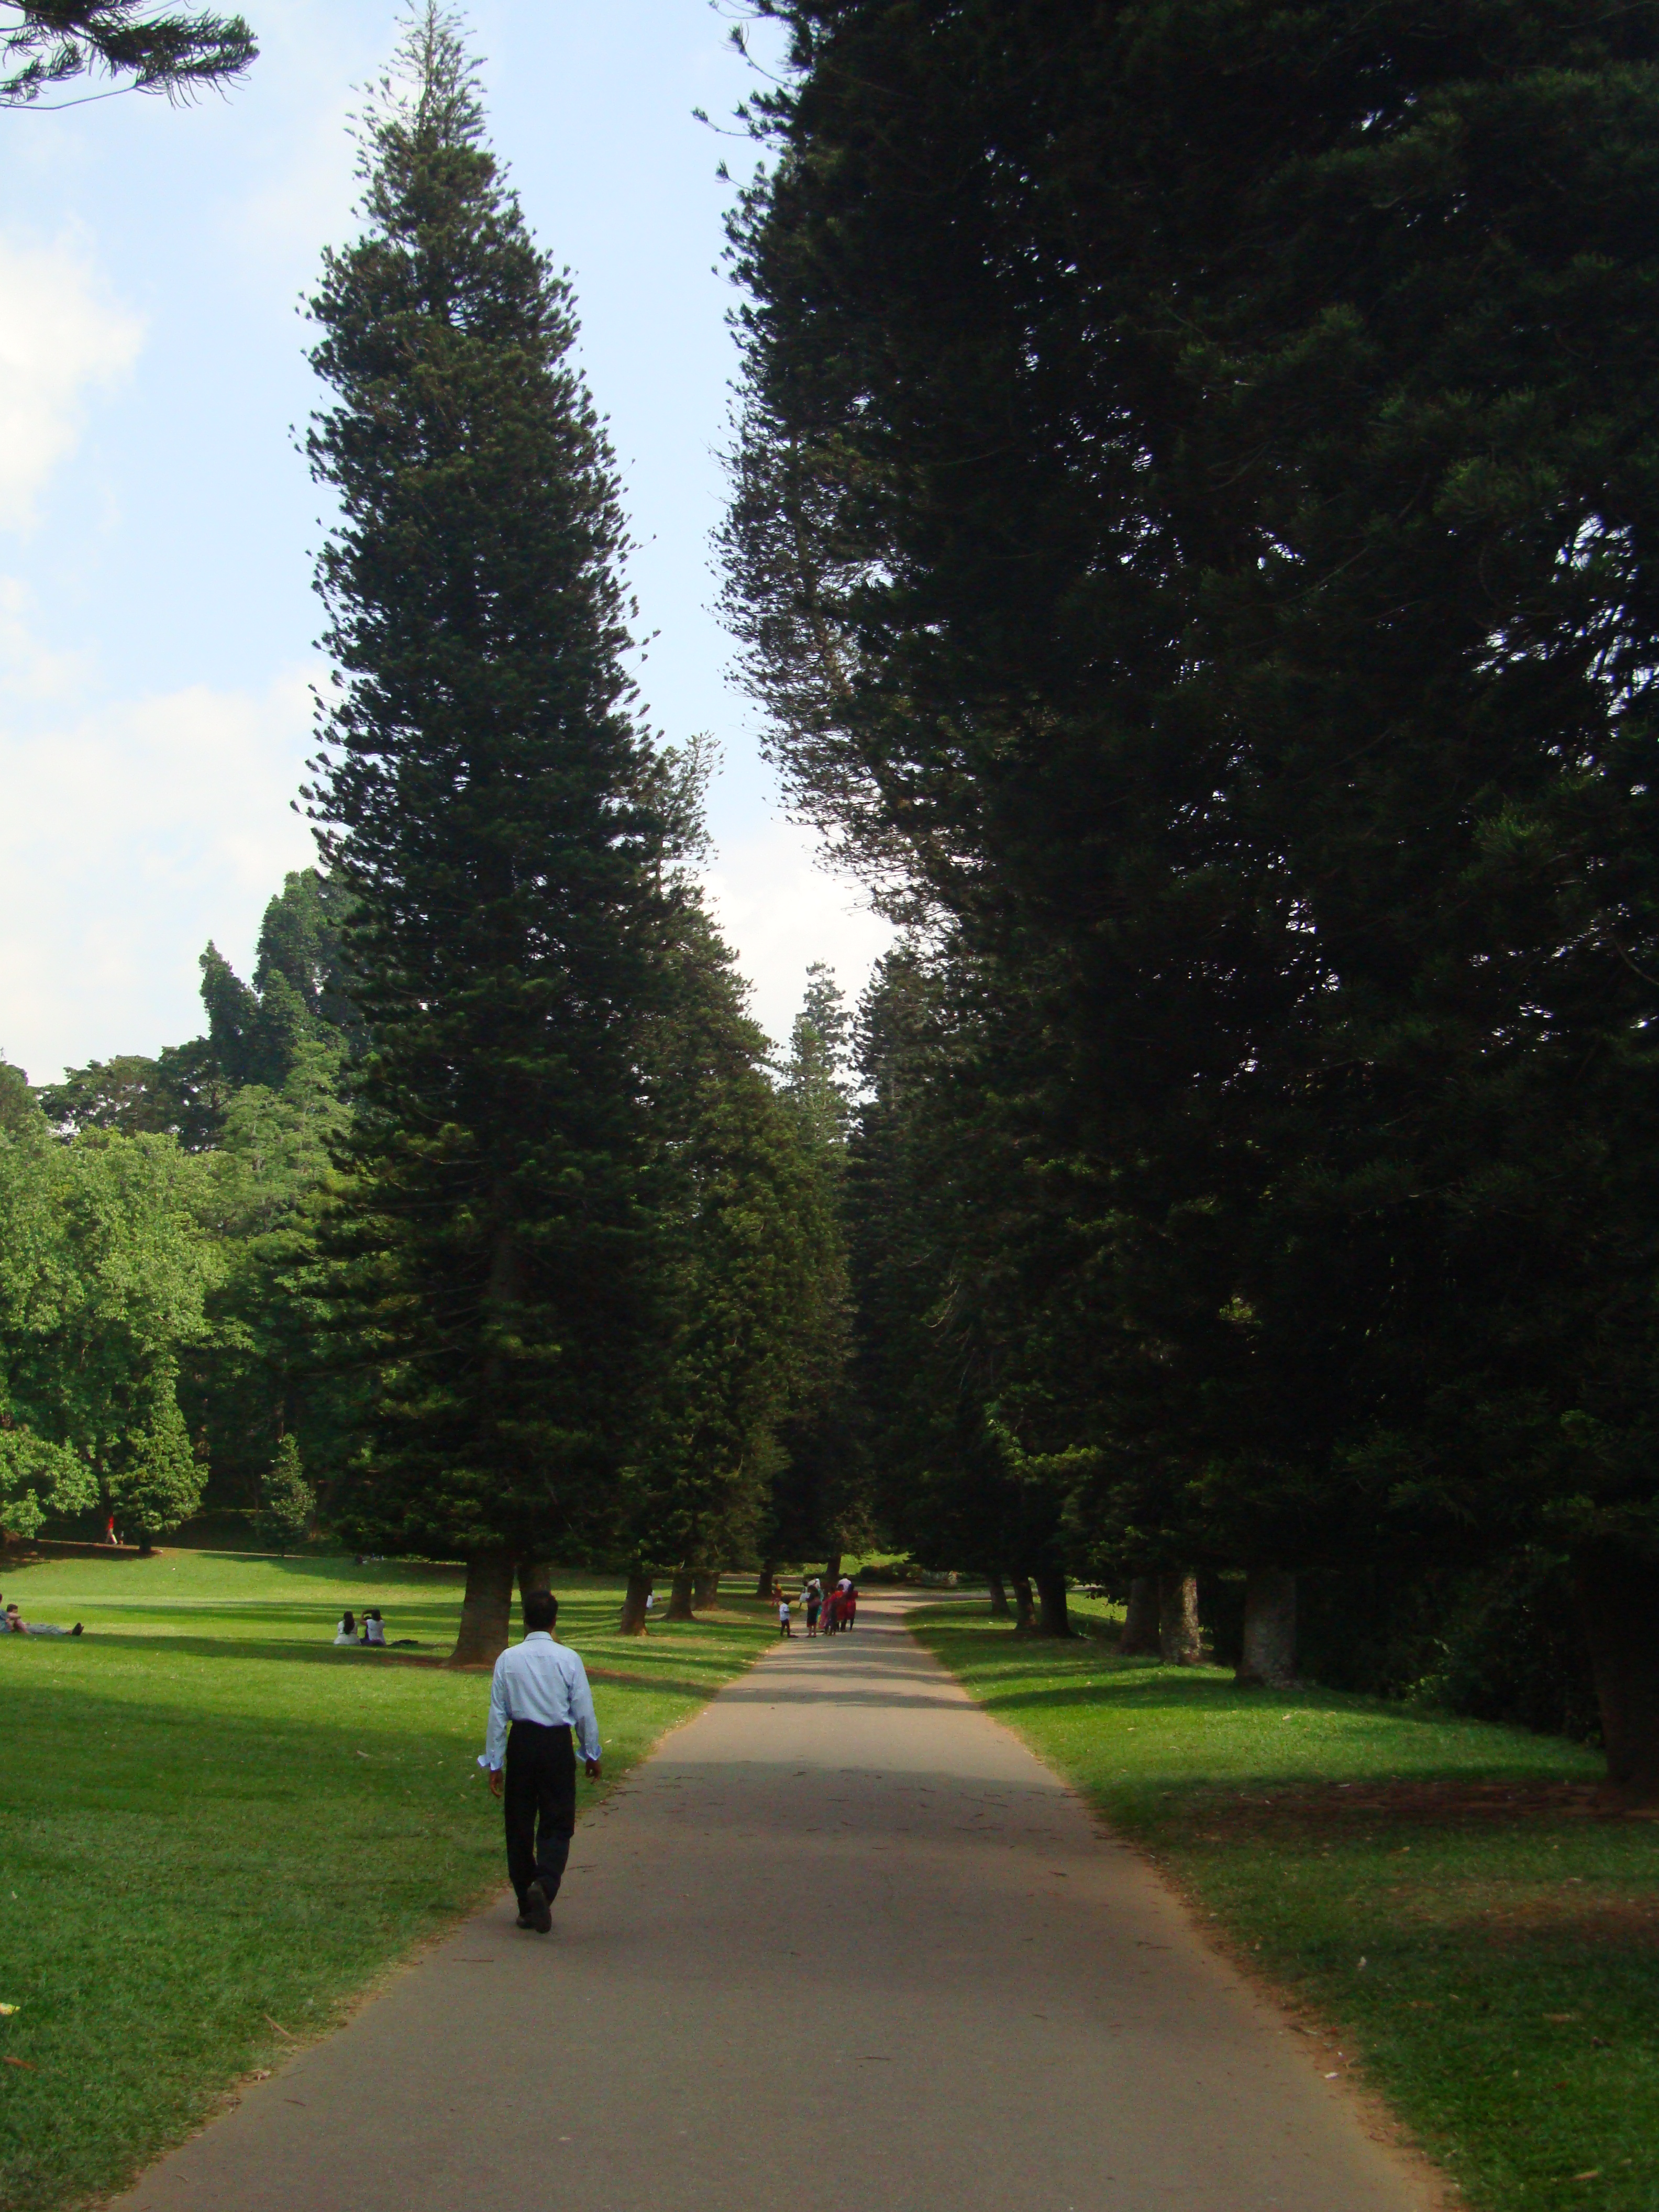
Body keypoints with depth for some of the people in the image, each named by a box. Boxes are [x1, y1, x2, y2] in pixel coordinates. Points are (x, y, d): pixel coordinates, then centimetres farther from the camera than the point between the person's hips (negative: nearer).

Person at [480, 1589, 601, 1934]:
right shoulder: (568, 1659, -6)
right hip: (558, 1745, -1)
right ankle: (545, 1884, -22)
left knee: (519, 1826, 13)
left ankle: (526, 1906, 18)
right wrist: (592, 1754, 13)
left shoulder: (508, 1659, -3)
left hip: (521, 1743, 2)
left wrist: (495, 1762, 6)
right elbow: (584, 1711, -2)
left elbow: (498, 1714, -1)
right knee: (557, 1825, 4)